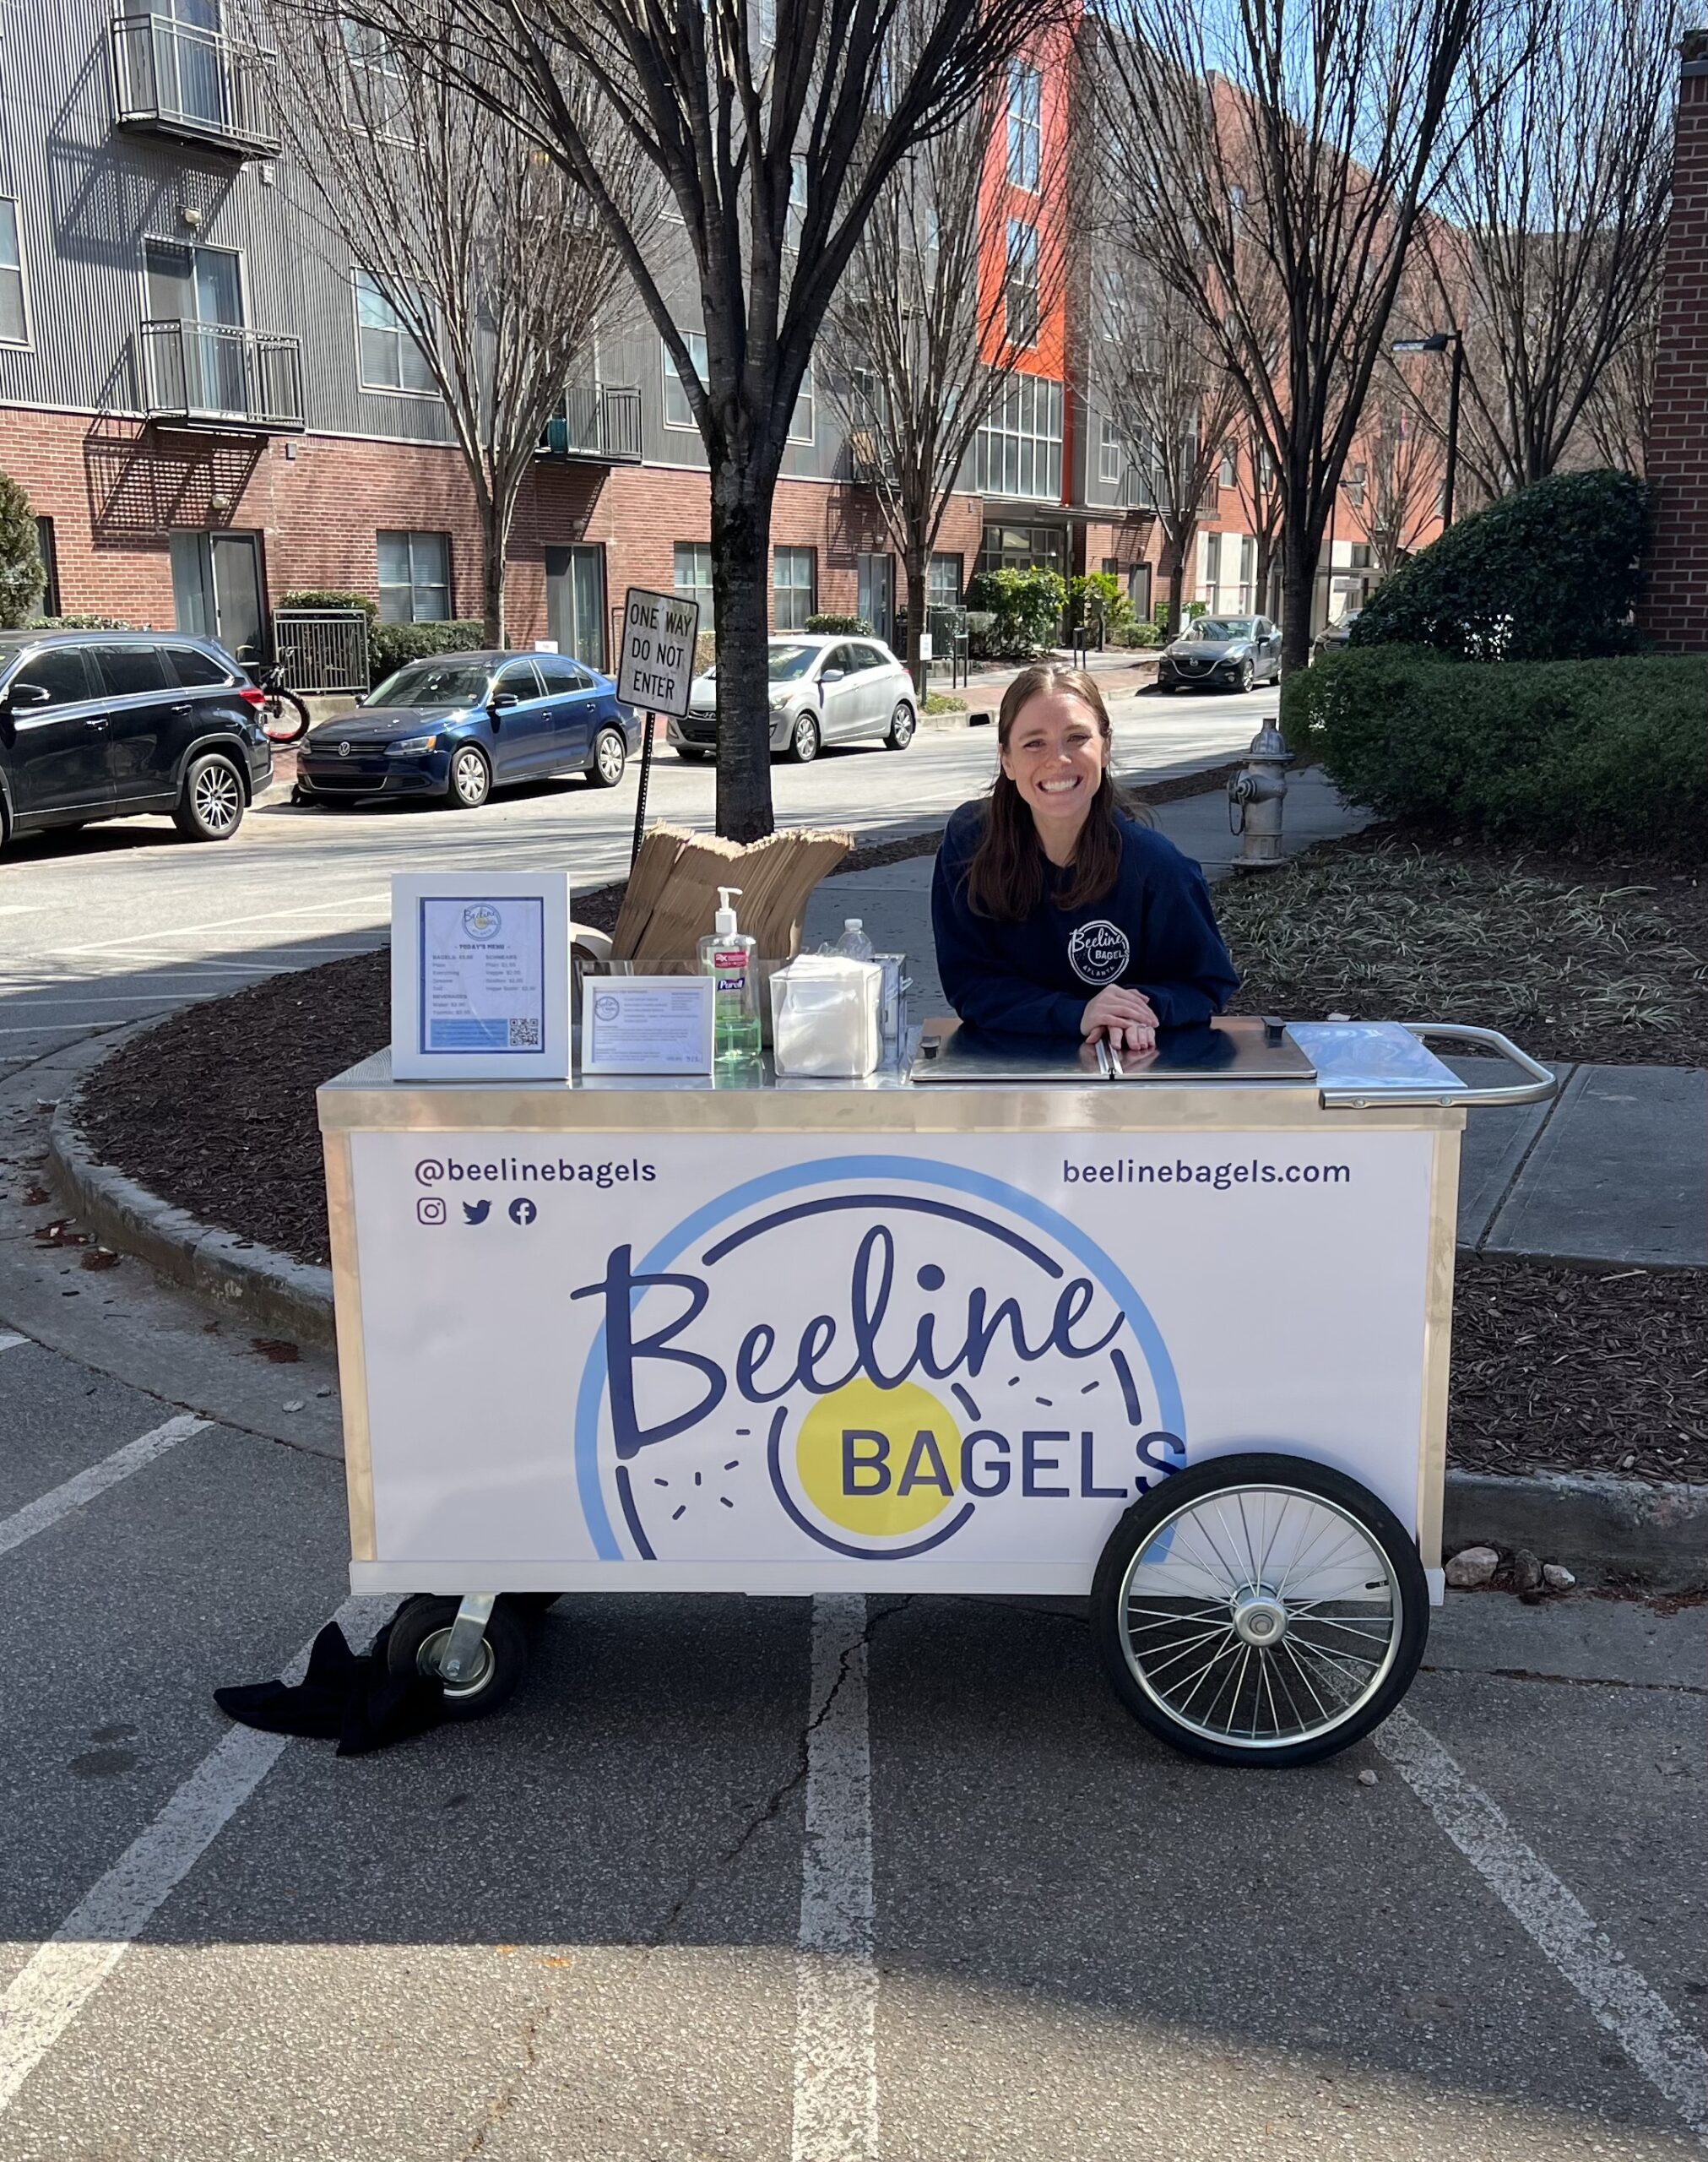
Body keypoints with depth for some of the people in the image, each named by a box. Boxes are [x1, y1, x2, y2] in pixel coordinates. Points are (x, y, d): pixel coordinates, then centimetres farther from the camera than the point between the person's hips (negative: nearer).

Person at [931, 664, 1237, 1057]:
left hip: (1133, 1065, 2)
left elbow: (1209, 983, 0)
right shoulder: (968, 843, -10)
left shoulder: (1157, 866, -12)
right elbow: (970, 982, -9)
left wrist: (1140, 1012, -21)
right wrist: (1076, 1014, -24)